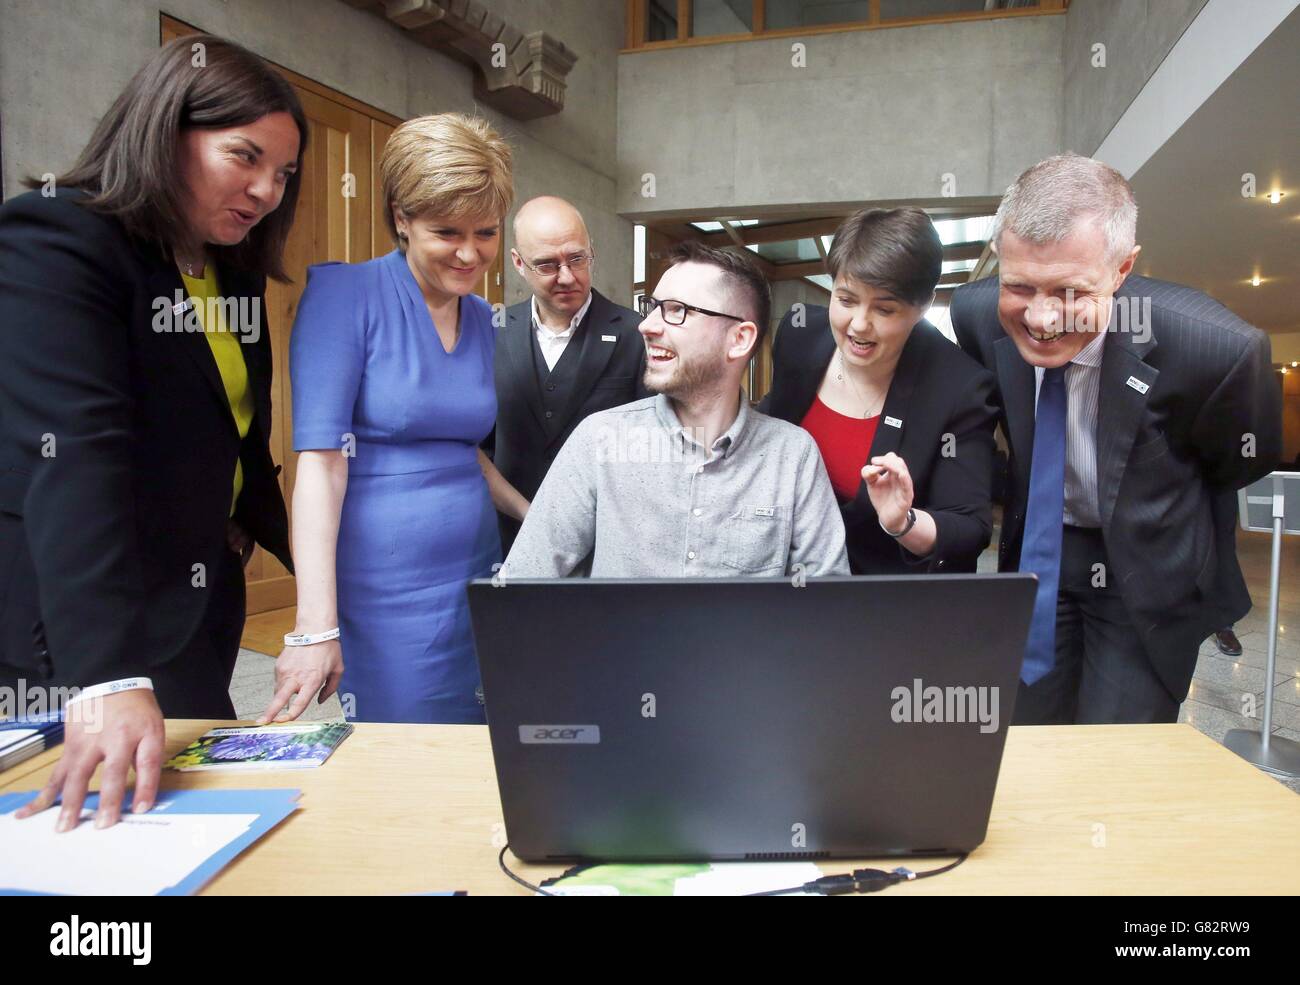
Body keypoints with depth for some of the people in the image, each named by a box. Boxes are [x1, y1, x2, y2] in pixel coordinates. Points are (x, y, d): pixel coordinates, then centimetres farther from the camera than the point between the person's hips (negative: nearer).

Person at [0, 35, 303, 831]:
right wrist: (110, 676, -39)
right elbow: (75, 457, -31)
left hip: (198, 614, 8)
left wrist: (255, 526, -1)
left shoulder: (235, 269, 8)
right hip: (68, 629, -7)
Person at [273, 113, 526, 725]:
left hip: (476, 575, 6)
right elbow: (320, 461, -18)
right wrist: (316, 626, -23)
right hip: (383, 595, -6)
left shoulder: (480, 317, 8)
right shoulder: (345, 294, -11)